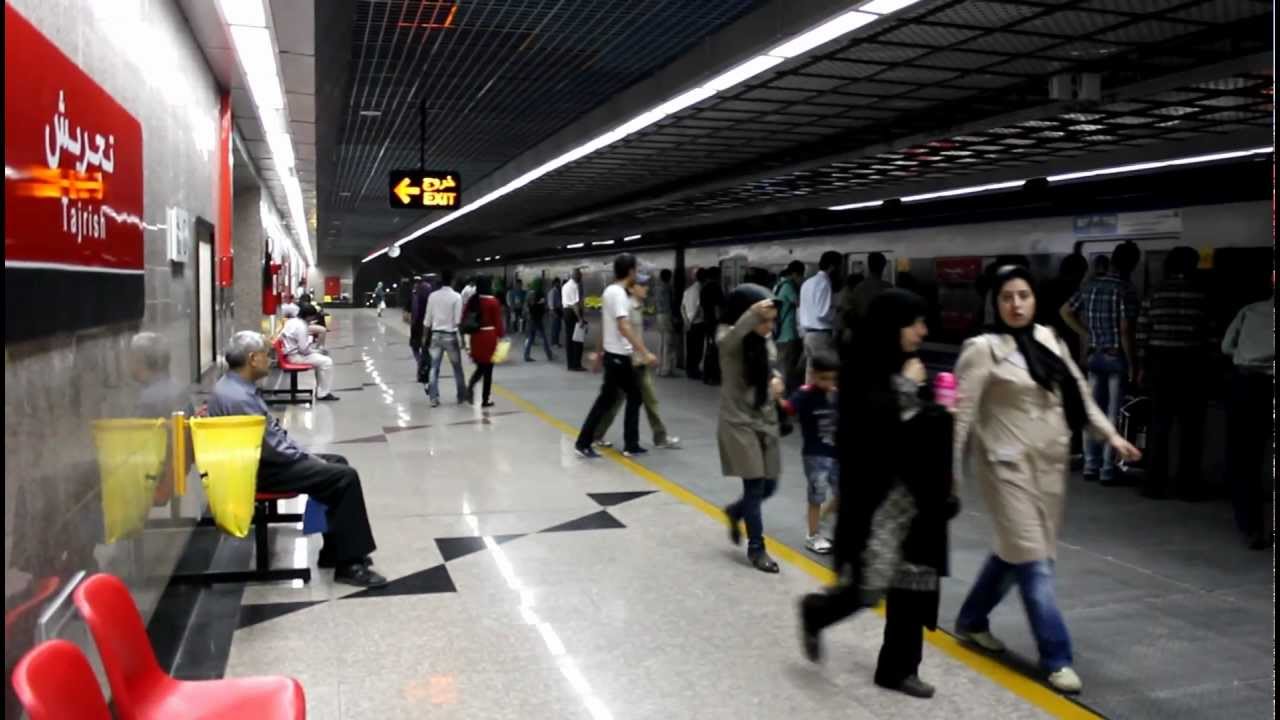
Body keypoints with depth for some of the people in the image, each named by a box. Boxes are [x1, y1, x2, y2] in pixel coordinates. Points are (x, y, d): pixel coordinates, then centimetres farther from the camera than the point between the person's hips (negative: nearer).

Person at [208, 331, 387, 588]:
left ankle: (335, 552, 17)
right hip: (261, 470, -11)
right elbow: (272, 448, -23)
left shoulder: (236, 386, 8)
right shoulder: (237, 397, -25)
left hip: (264, 458, 11)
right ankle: (349, 564, -9)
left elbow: (273, 431, 15)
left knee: (337, 463, 16)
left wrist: (307, 454, 9)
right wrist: (309, 458, -9)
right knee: (345, 477, -15)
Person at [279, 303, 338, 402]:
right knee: (327, 362, -13)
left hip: (293, 353, 11)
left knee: (321, 359, 22)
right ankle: (323, 394, -7)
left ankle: (320, 390, 22)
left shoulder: (292, 321, 9)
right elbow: (304, 348, -23)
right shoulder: (300, 326, -22)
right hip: (296, 356, -11)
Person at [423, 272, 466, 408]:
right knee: (457, 368, 10)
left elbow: (427, 319, 4)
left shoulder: (432, 296, 1)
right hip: (450, 335, -3)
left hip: (435, 335, 3)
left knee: (434, 368, 6)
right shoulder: (456, 297, -9)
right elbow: (458, 320, -12)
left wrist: (425, 336, 14)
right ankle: (461, 396, 20)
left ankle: (434, 398, 5)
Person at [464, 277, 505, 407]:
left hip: (475, 336, 4)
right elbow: (498, 321, -9)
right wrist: (501, 336, 0)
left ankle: (470, 386, -9)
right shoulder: (493, 302, -10)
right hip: (489, 336, -4)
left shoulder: (473, 300, 3)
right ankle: (485, 400, 8)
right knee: (487, 368, 5)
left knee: (480, 366, 18)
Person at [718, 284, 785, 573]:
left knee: (769, 486, 10)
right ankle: (756, 548, 14)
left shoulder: (767, 339, 3)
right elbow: (728, 340, -42)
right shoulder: (729, 337, -16)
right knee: (755, 487, -3)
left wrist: (777, 379, -4)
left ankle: (735, 512, 40)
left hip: (766, 421, 6)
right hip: (739, 422, -6)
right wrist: (752, 314, -59)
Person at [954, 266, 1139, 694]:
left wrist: (1111, 435, 7)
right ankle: (1056, 658, 7)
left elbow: (1079, 394, 15)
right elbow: (962, 413, -12)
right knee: (1034, 561, -4)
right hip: (1010, 464, -6)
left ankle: (971, 621, 34)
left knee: (1017, 552, 15)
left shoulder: (1049, 339, 7)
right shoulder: (983, 349, -11)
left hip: (1051, 463, 6)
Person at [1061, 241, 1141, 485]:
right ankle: (1107, 469, 3)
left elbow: (1066, 312, 13)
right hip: (1116, 357, -6)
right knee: (1113, 414, 0)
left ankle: (1091, 465, 15)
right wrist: (1133, 365, -11)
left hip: (1095, 356, 6)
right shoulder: (1126, 290, -13)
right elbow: (1126, 332, -17)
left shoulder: (1090, 286, 6)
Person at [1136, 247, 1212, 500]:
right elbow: (1208, 334, -4)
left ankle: (1154, 484, 8)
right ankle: (1188, 485, 9)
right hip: (1192, 365, -2)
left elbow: (1142, 333, 0)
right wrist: (1207, 368, 7)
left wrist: (1142, 367, 7)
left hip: (1160, 363, 2)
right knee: (1190, 427, 6)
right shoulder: (1201, 296, -5)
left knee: (1159, 424, 8)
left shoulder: (1155, 294, 1)